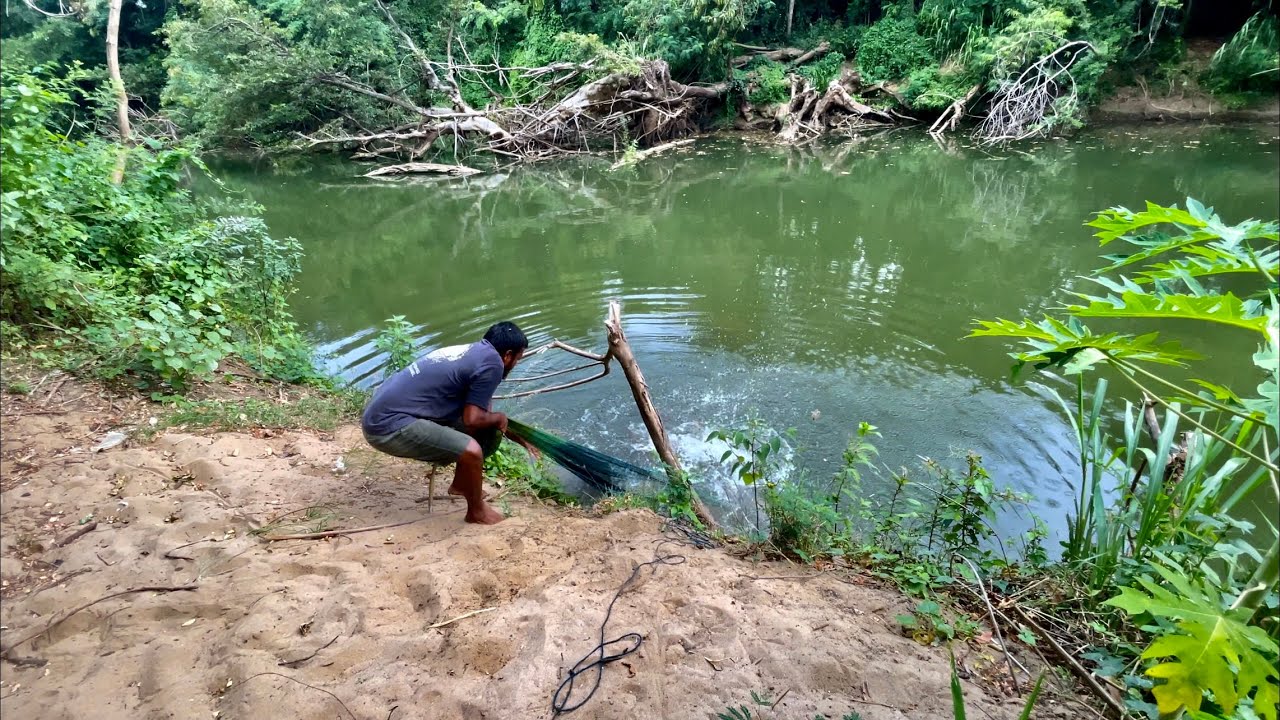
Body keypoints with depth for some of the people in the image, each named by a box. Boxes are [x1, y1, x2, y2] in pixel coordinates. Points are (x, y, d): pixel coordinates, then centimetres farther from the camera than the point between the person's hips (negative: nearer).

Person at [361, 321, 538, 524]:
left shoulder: (472, 351, 16)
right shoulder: (492, 363, -12)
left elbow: (475, 411, 29)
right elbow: (472, 419, -15)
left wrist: (520, 439, 36)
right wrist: (499, 418, 6)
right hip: (391, 426, -10)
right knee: (471, 450, -22)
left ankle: (460, 485, 35)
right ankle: (477, 511, 4)